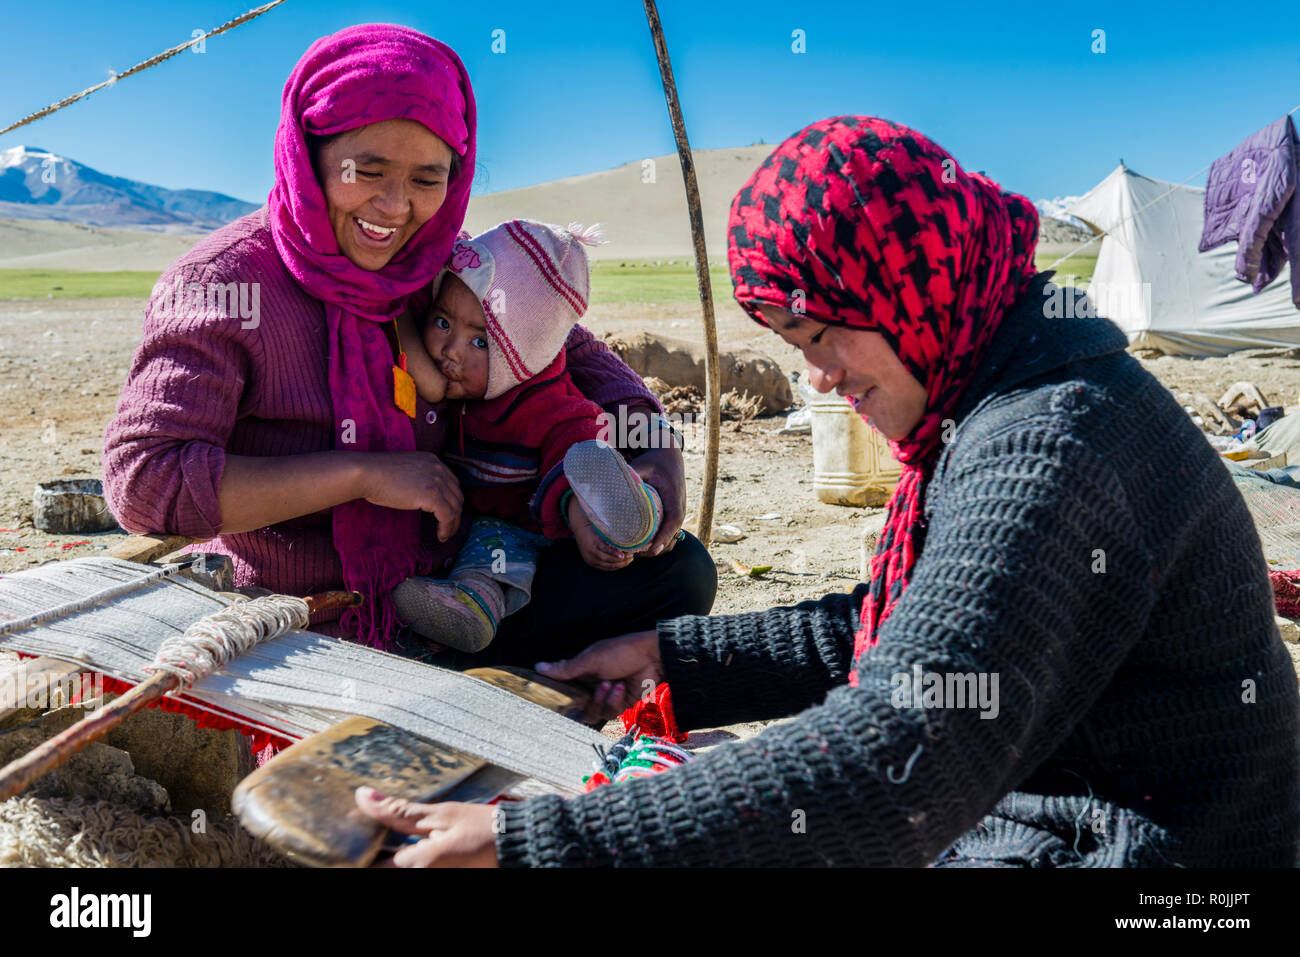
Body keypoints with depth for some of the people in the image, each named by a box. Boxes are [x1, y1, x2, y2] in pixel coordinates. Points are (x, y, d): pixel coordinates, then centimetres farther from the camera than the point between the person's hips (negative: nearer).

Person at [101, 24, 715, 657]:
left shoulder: (442, 267, 1)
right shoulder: (220, 282, -14)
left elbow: (568, 351, 13)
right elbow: (140, 481, -22)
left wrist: (658, 450, -6)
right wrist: (364, 474, -24)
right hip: (295, 628, -4)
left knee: (679, 569, -4)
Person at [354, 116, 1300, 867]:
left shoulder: (1054, 442, -27)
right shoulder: (995, 411, 6)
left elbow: (910, 756, -37)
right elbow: (889, 631, 13)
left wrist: (533, 842, -37)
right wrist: (673, 655, 8)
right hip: (1025, 813, 9)